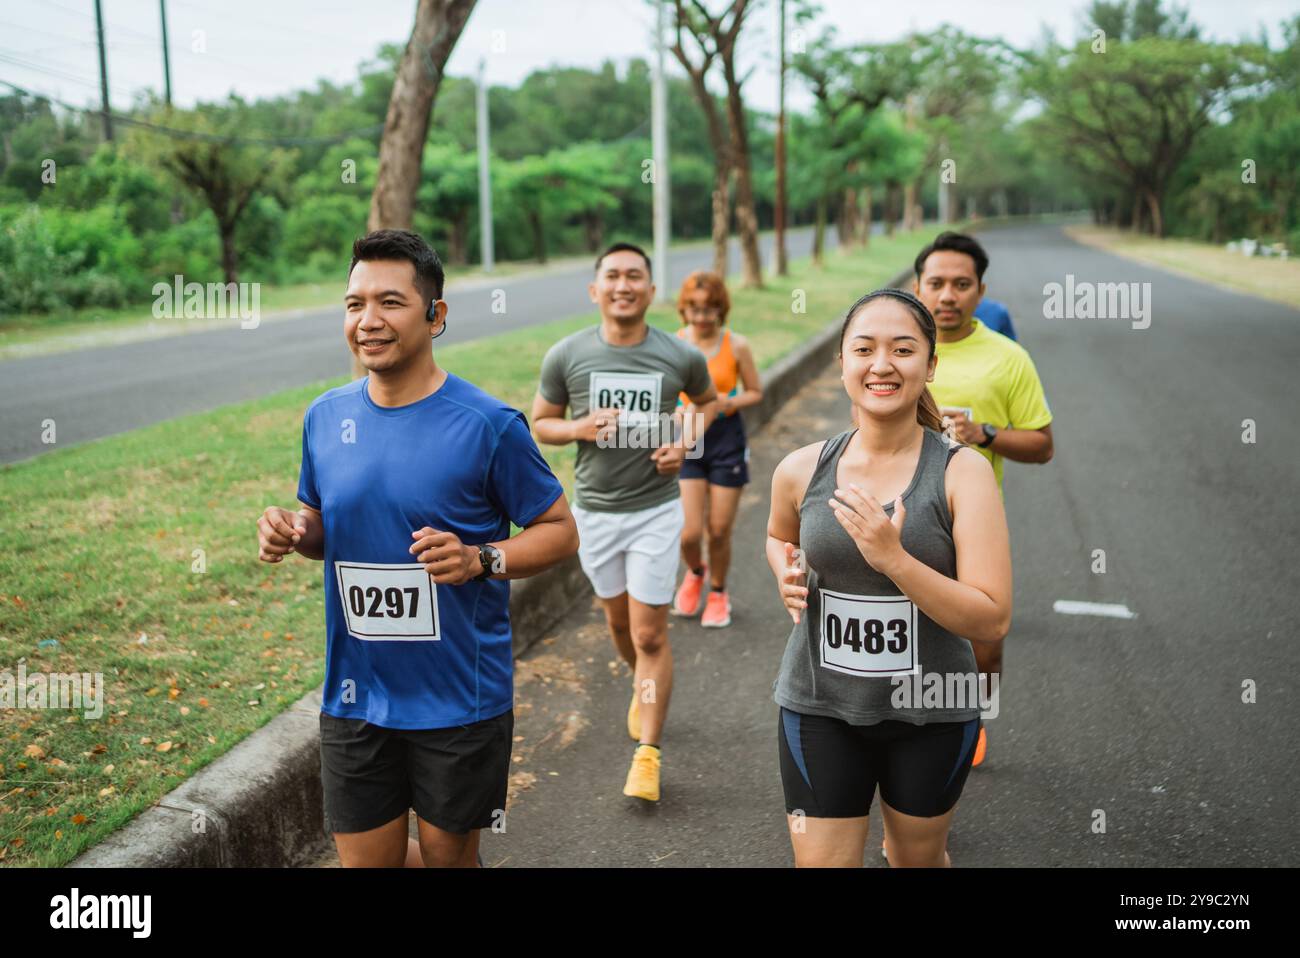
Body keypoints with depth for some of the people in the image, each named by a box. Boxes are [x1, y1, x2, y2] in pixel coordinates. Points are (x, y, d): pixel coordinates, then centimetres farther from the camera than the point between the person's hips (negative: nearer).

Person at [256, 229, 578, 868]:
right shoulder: (325, 417, 2)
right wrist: (290, 533, -6)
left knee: (448, 855, 14)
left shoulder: (488, 425, -13)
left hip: (460, 700, -3)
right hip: (356, 696, 4)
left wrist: (480, 560, -23)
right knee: (367, 858, 12)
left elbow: (559, 531, -6)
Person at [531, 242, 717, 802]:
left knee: (651, 635, -3)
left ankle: (647, 754, 8)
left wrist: (686, 442, -7)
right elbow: (541, 423, 3)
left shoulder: (681, 357, -8)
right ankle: (643, 686, 50)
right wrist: (579, 428, -18)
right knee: (618, 620, 20)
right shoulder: (565, 356, -8)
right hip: (594, 509, 2)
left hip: (656, 509, -2)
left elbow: (708, 400, 13)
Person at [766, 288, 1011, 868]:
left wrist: (894, 559, -29)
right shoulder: (801, 470, -6)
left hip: (931, 715, -1)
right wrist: (788, 577, -4)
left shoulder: (962, 473, -14)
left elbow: (992, 621, -19)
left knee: (918, 859, 22)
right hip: (820, 709, 1)